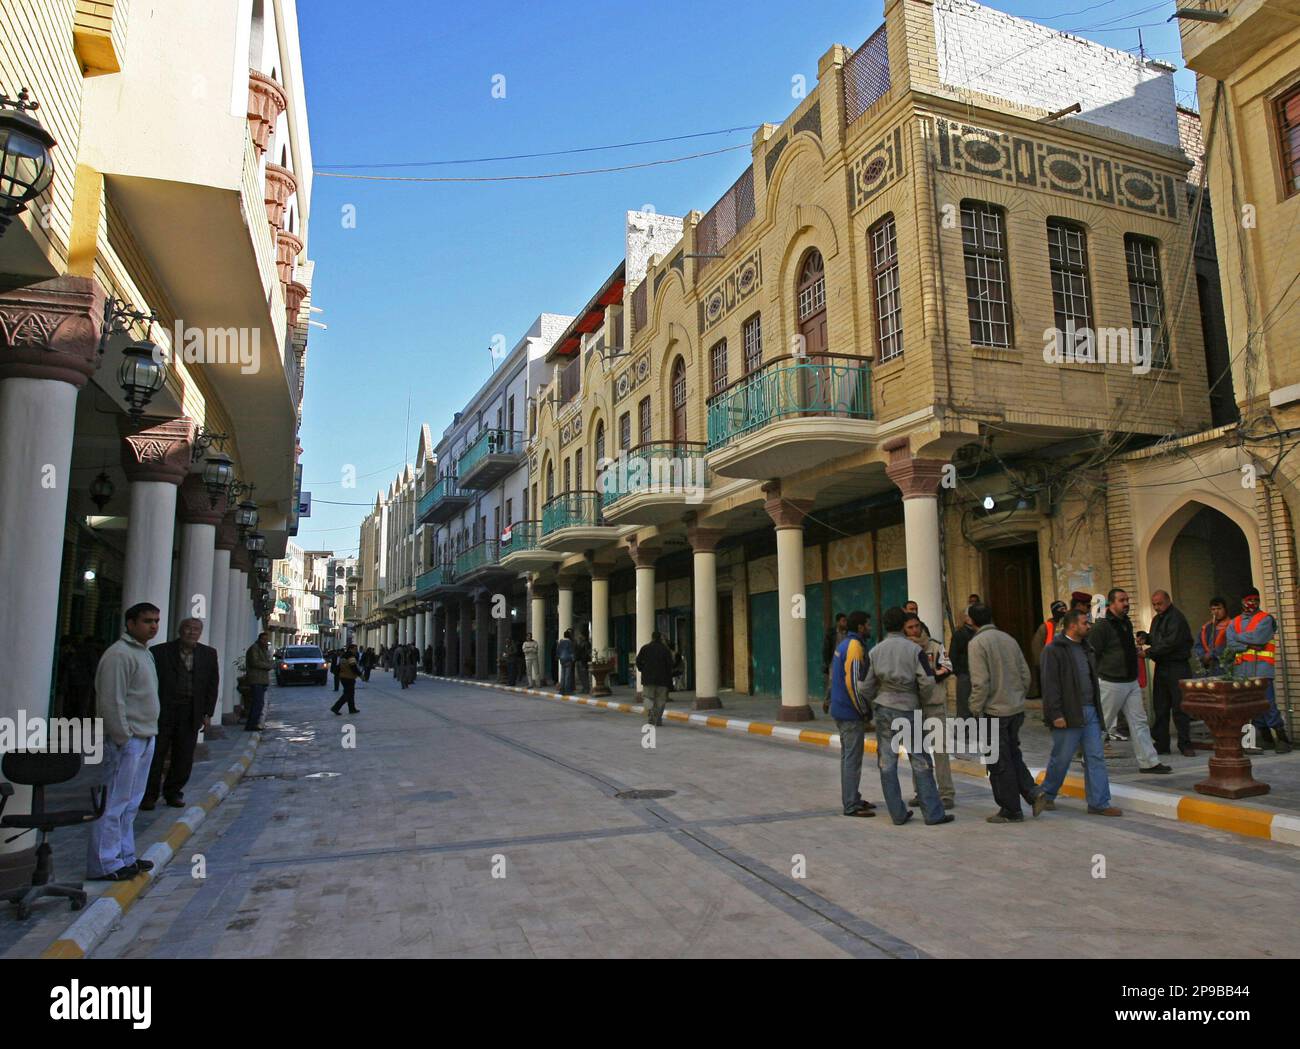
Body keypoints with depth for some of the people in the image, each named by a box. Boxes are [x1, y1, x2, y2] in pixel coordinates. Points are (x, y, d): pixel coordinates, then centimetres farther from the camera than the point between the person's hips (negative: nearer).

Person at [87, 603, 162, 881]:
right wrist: (123, 738, -18)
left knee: (131, 803, 16)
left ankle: (124, 858, 24)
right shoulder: (120, 654, -15)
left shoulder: (144, 652, 16)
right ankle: (105, 864, 5)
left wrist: (149, 735, 17)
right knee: (114, 803, -3)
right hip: (126, 741, -10)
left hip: (145, 738, 10)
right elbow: (111, 701, -19)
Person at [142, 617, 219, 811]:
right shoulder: (160, 652, -3)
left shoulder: (209, 654, 5)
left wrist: (207, 713, 4)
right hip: (162, 713, -2)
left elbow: (213, 685, 8)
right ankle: (149, 795, 17)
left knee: (183, 758, 7)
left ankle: (173, 793, 22)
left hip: (191, 715, 2)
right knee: (156, 755, 4)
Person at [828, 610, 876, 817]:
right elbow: (854, 683, -22)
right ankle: (851, 805, 0)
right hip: (851, 713, -10)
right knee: (853, 759, -4)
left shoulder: (842, 645, 13)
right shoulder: (855, 647, -16)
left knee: (848, 756, 16)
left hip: (840, 709, 10)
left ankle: (852, 799, 25)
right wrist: (865, 710, -13)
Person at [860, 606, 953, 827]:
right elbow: (928, 682, -11)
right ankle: (933, 813, 7)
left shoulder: (874, 652, 0)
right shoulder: (914, 649, -7)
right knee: (920, 763, 5)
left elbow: (866, 688, 0)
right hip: (909, 709, -2)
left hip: (883, 710, 2)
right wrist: (921, 701, 8)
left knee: (887, 763, 6)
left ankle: (898, 813, 9)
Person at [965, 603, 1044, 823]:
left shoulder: (978, 643, -13)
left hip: (994, 712, -7)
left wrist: (975, 710, -9)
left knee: (1000, 763, 5)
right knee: (1013, 756, 21)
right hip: (1016, 710, 7)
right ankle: (1033, 792, 7)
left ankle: (1011, 811, 12)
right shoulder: (1009, 638, 7)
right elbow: (1026, 675, 9)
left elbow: (980, 682, -18)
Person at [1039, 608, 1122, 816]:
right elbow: (1050, 685, -16)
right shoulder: (1054, 650, -11)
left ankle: (1099, 803, 8)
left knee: (1096, 757, 4)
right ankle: (1047, 795, 21)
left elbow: (1092, 679, 22)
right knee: (1061, 758, 3)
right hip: (1068, 715, -7)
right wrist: (1056, 714, -20)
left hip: (1090, 713, 7)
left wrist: (1096, 709, 17)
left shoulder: (1085, 648, 15)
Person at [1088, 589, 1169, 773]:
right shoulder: (1102, 626, -15)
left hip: (1132, 682, 8)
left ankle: (1148, 762, 10)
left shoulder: (1127, 623, 12)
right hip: (1111, 683, -8)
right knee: (1102, 724, 2)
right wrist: (1101, 673, -11)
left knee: (1139, 722, 6)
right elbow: (1092, 654, -15)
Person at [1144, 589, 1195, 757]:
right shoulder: (1156, 619, 18)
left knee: (1179, 707, -4)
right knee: (1160, 707, 8)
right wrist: (1145, 637, 4)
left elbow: (1171, 642, -19)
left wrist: (1149, 652, -15)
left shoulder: (1176, 618, -10)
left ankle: (1185, 744, 4)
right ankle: (1161, 743, 14)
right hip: (1161, 667, 8)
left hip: (1177, 668, -8)